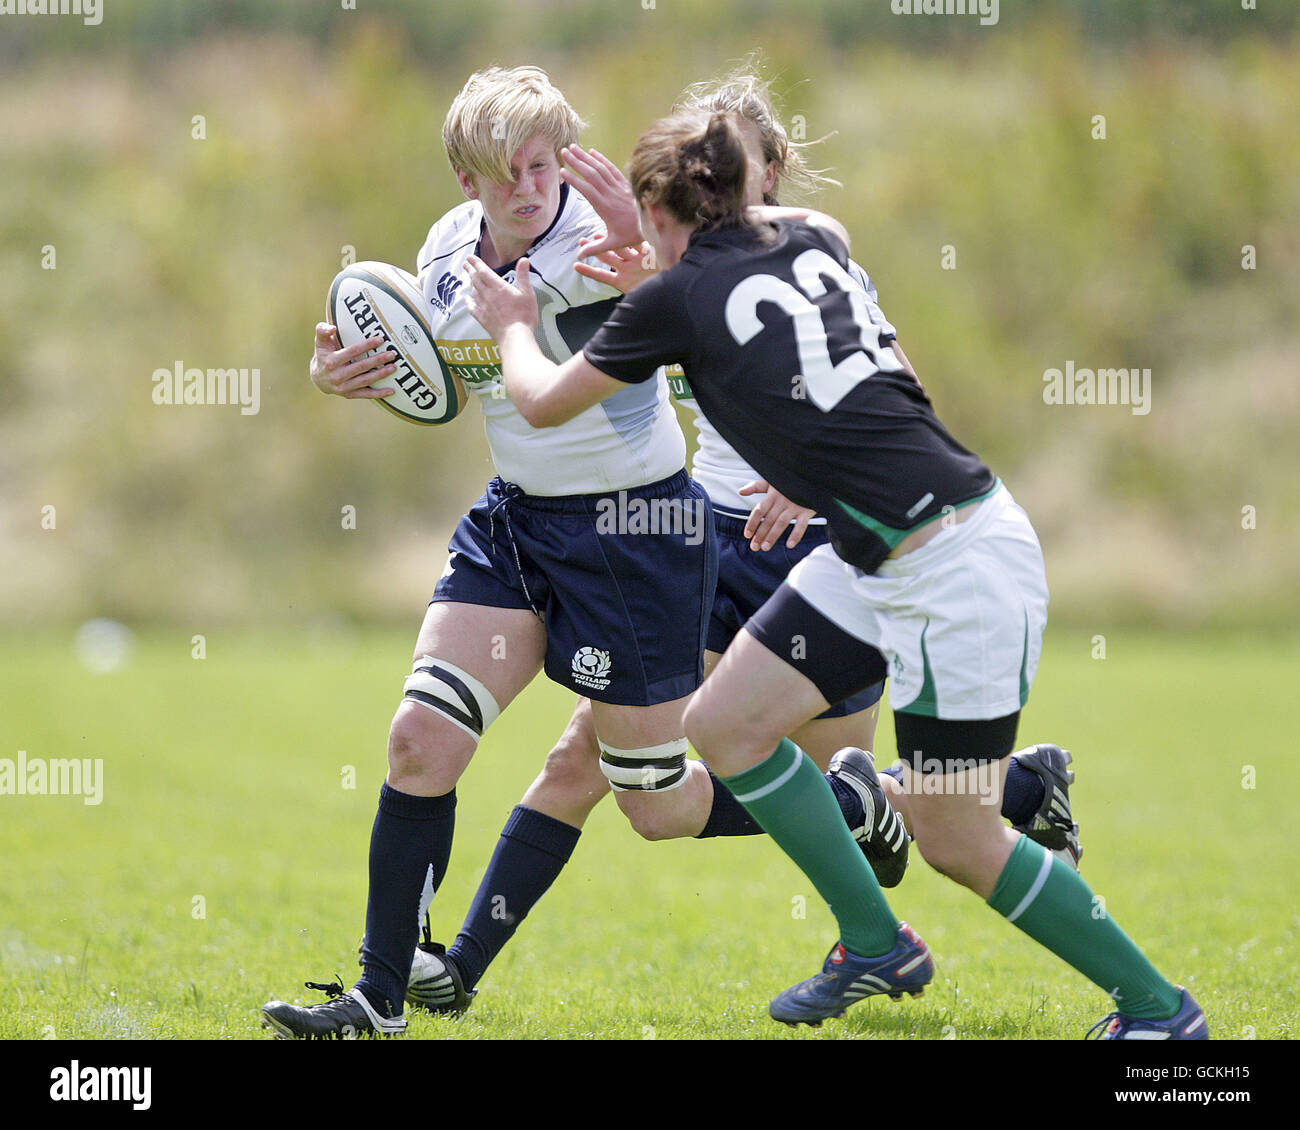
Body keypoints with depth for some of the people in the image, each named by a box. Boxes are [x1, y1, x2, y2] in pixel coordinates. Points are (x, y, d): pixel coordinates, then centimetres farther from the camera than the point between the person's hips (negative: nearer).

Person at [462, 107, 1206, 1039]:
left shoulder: (677, 298, -9)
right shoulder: (813, 247, 9)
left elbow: (543, 402, 7)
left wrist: (512, 324, 26)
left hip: (960, 569, -9)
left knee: (958, 843, -1)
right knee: (723, 724, 12)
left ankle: (1158, 1006, 11)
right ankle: (879, 946, 23)